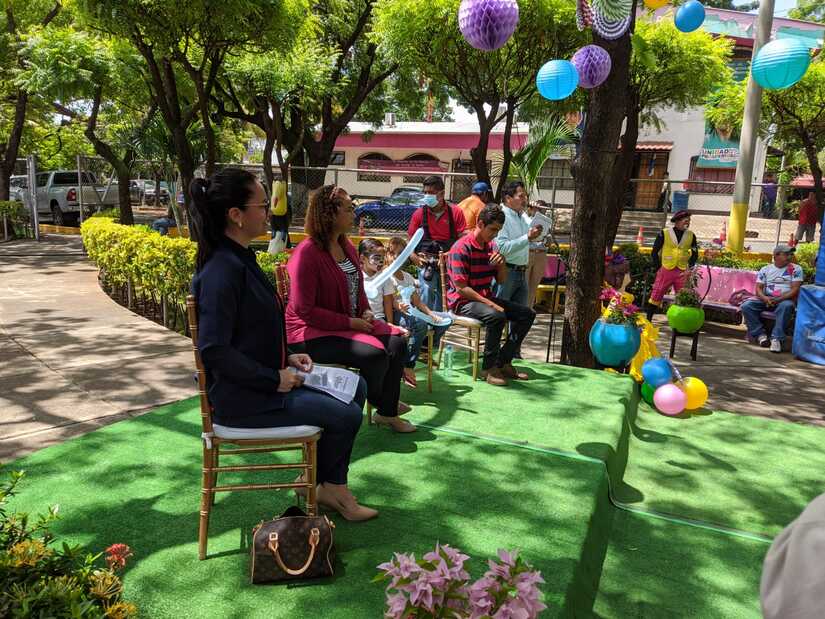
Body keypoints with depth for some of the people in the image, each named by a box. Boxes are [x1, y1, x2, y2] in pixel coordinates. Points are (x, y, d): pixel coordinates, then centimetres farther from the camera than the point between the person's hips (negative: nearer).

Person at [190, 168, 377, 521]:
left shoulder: (241, 259, 8)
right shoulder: (222, 270, -23)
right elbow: (214, 350, -26)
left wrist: (287, 358, 6)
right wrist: (274, 380, -19)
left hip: (265, 379, 10)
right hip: (241, 398, -10)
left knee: (355, 387, 11)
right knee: (346, 414, -10)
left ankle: (330, 486, 19)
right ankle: (328, 486, 21)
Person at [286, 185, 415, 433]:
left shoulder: (347, 247, 8)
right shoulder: (307, 253, -20)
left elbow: (357, 288, 22)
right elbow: (305, 311, -22)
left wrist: (366, 312, 1)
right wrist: (350, 322, -20)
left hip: (352, 323, 9)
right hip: (312, 333, -9)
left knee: (397, 342, -8)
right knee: (374, 354, -26)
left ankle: (387, 412, 3)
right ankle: (377, 404, 6)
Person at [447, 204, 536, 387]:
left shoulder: (490, 246, 11)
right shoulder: (462, 248, -15)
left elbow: (502, 280, 16)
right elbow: (461, 288, -20)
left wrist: (502, 262, -7)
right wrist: (490, 304, -23)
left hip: (486, 297, 9)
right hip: (463, 301, -9)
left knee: (527, 314, -1)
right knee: (496, 316, -35)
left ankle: (503, 362, 1)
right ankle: (489, 367, -18)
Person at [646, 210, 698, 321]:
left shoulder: (691, 236, 8)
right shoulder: (664, 233, -1)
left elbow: (695, 254, 16)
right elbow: (654, 252, 1)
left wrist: (689, 268, 5)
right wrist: (658, 268, -3)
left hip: (682, 273, 3)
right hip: (665, 270, -3)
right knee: (656, 296, -2)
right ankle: (648, 320, 8)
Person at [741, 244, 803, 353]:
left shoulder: (796, 269, 5)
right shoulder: (765, 269, 12)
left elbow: (795, 290, -5)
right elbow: (758, 288, 5)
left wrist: (777, 299, -19)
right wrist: (765, 298, -18)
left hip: (786, 299, -3)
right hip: (765, 299, 3)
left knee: (786, 306, -38)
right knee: (746, 306, -22)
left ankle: (777, 338, -37)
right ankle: (760, 334, -17)